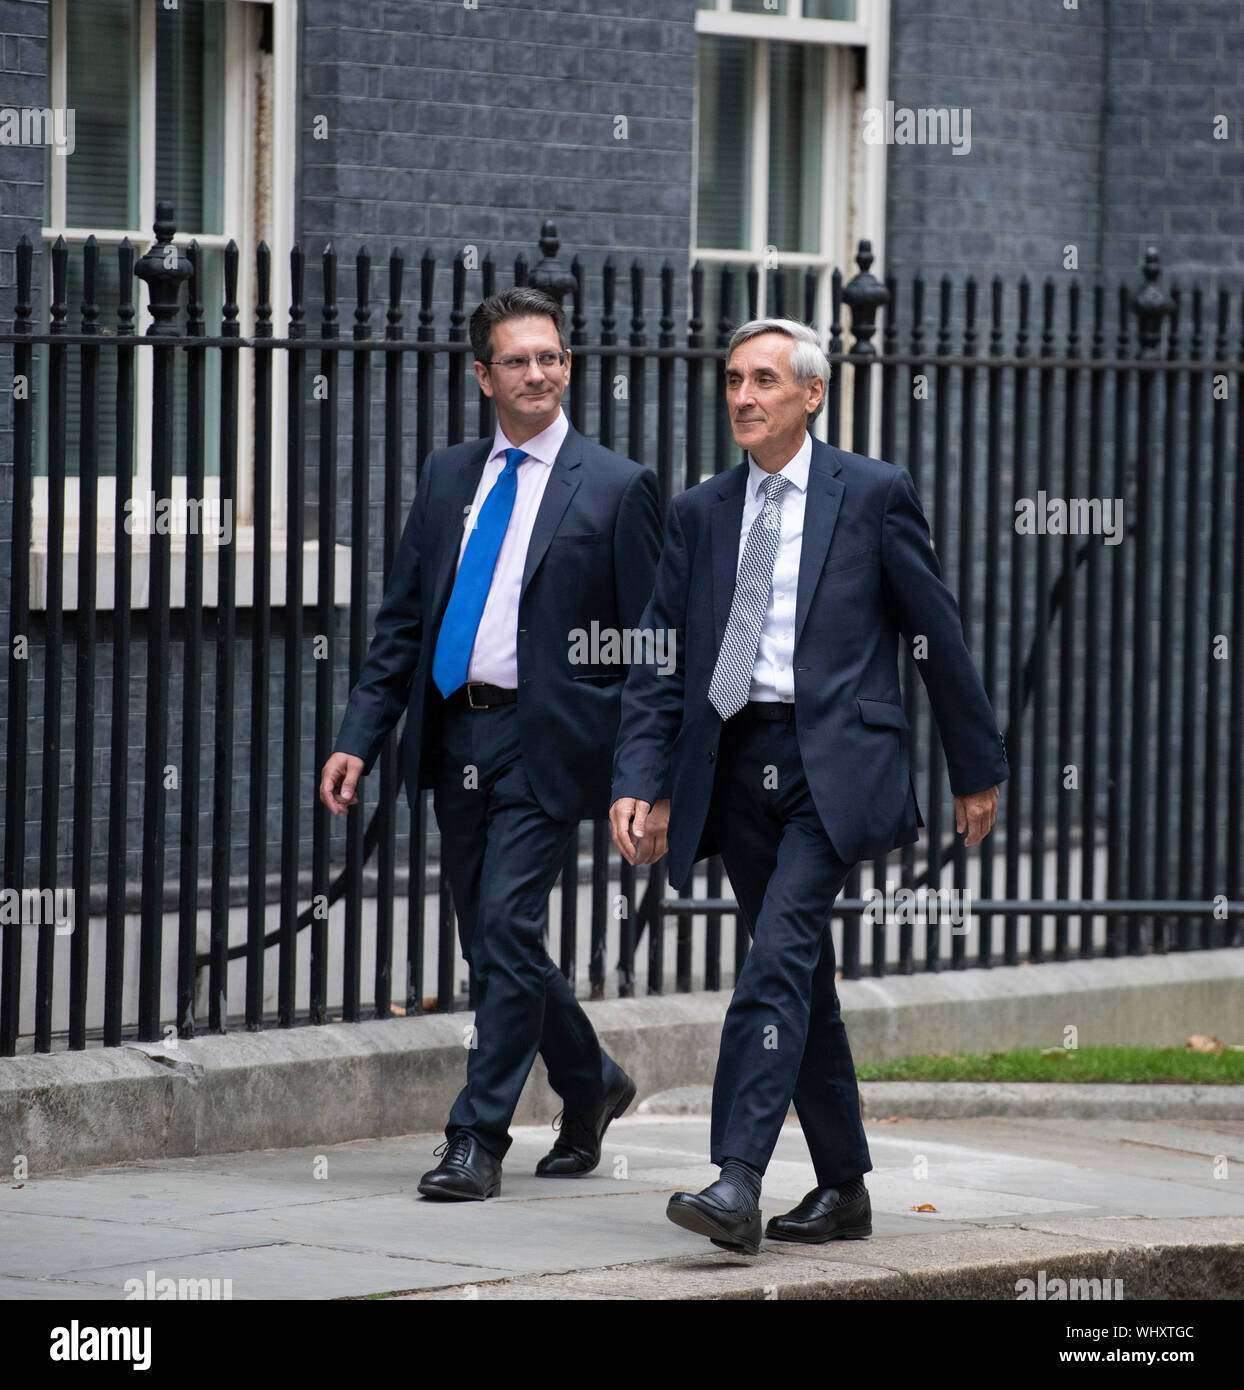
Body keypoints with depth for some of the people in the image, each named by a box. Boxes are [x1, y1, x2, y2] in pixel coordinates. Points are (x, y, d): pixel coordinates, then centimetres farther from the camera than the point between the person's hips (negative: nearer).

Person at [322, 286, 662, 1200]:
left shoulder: (615, 488, -1)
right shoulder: (448, 476, 13)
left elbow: (648, 644, -2)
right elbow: (403, 618, 14)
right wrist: (360, 739, 5)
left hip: (546, 741, -5)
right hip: (453, 737, 6)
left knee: (508, 928, -13)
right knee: (490, 944, 11)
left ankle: (479, 1140, -6)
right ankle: (591, 1083, 34)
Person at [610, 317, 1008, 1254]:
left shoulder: (873, 494, 2)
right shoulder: (700, 515, 13)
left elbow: (938, 635, 6)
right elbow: (658, 662, 10)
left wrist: (977, 770, 10)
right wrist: (641, 782, -2)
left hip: (834, 763, -5)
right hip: (735, 765, 5)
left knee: (780, 956, -20)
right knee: (801, 979, 10)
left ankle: (739, 1182, -27)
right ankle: (844, 1191, 20)